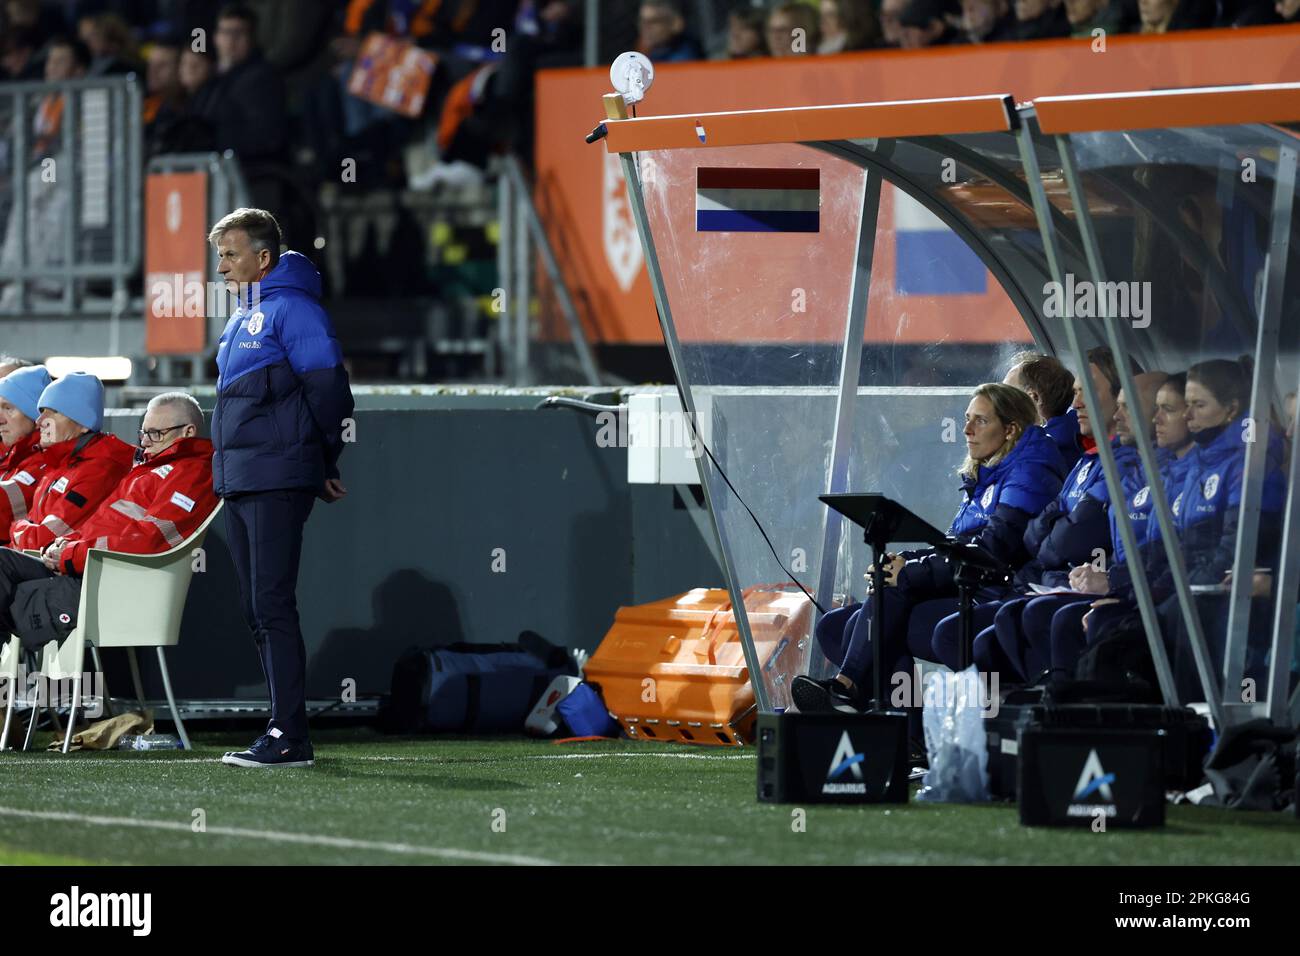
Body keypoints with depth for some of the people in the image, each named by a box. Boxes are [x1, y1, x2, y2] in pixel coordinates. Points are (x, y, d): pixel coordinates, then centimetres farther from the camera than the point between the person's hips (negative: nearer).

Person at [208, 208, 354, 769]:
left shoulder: (293, 310, -10)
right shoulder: (241, 321, 18)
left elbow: (327, 388, -13)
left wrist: (325, 465, -3)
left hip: (277, 484, -10)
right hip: (237, 484, 10)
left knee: (272, 605, -12)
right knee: (257, 610, 9)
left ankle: (290, 737, -12)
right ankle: (284, 727, 14)